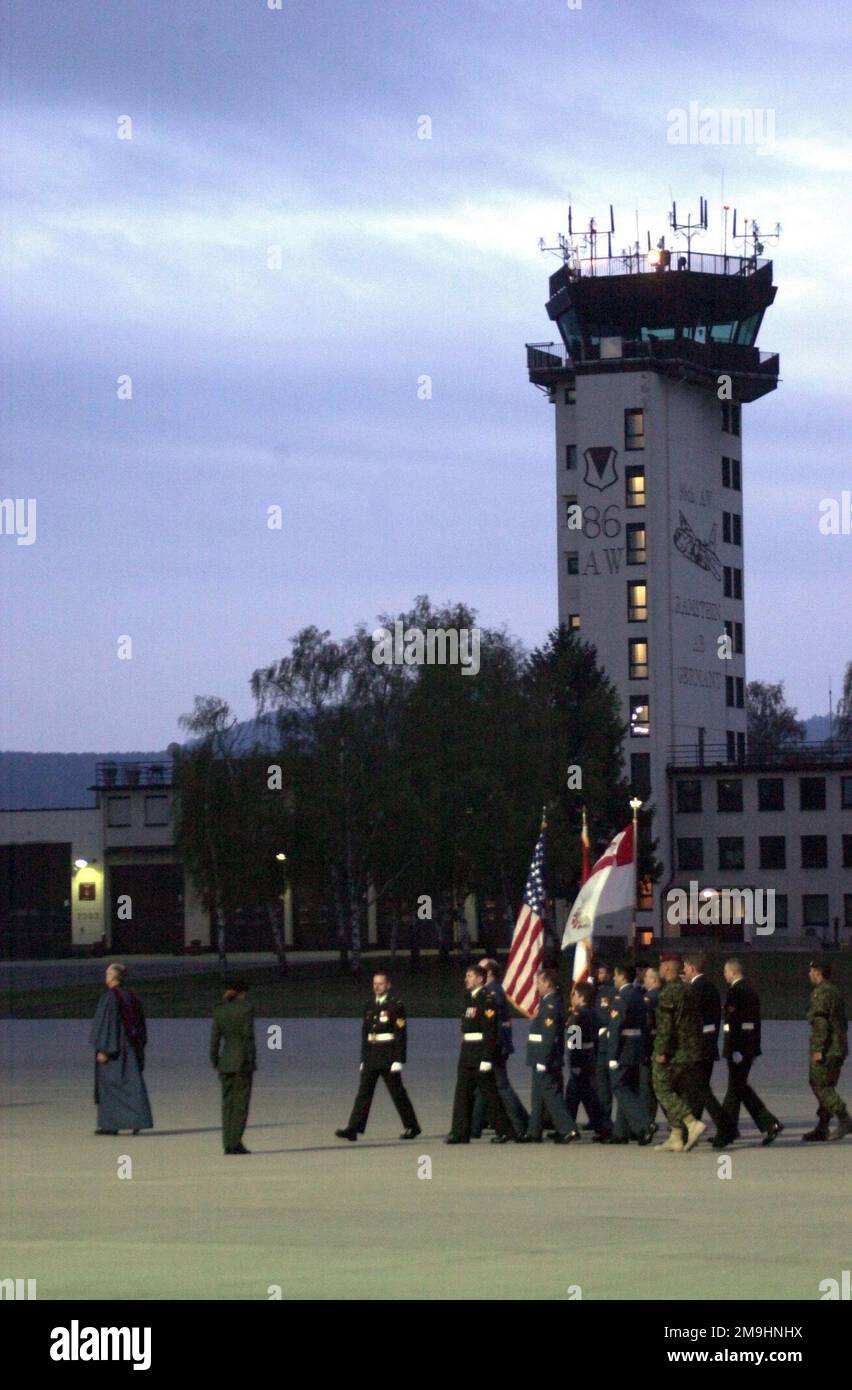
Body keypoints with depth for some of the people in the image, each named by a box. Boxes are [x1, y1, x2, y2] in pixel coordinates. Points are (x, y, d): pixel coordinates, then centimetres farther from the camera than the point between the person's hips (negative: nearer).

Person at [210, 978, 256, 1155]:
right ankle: (236, 1142, -8)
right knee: (241, 1102, -2)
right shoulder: (245, 1009, -8)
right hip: (243, 1060, -5)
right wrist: (250, 1062, -9)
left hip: (225, 1061, 5)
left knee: (227, 1102, 8)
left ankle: (228, 1143, 5)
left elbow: (215, 1038, 6)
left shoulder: (219, 1010, 6)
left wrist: (215, 1061, 12)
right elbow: (248, 1036, -12)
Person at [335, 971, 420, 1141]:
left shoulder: (396, 1006, -6)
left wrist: (398, 1060, -15)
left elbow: (401, 1035, -10)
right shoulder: (370, 1006, 13)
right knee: (364, 1093, -2)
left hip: (388, 1057, -6)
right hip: (371, 1057, 6)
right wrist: (363, 1058, 14)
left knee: (398, 1093, 2)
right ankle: (353, 1129, -7)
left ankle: (411, 1127, 15)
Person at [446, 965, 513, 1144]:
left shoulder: (487, 1000, -13)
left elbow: (491, 1031, -18)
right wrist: (465, 1052, 18)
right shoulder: (469, 998, 14)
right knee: (463, 1092, 5)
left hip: (482, 1052, -9)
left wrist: (487, 1058, -22)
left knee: (489, 1092, -2)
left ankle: (503, 1131, 7)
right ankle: (459, 1132, 7)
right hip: (467, 1053, 9)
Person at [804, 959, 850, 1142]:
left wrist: (818, 1049, -20)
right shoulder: (836, 992, 18)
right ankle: (822, 1128, 12)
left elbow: (821, 1023, -19)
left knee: (820, 1086, -8)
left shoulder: (820, 993, -12)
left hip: (825, 1049, -10)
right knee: (826, 1087, 11)